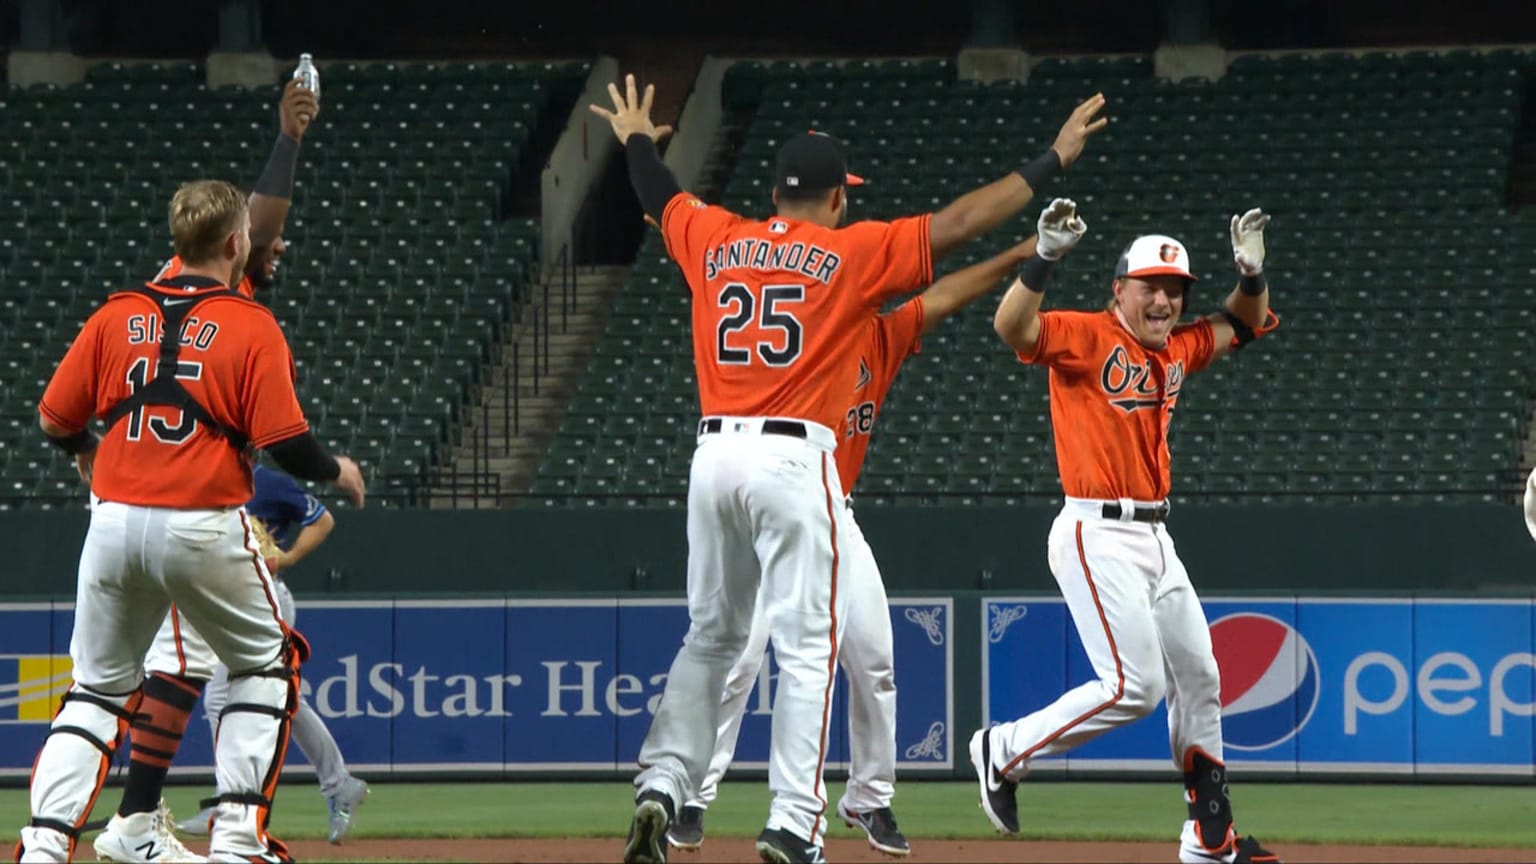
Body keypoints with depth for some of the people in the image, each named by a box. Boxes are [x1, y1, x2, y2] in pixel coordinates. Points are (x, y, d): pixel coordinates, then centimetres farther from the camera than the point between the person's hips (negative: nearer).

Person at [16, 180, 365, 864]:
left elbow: (54, 420, 7)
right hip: (204, 525, -3)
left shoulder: (117, 315, 6)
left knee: (98, 687, 14)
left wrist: (85, 451, 30)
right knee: (264, 665, 18)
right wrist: (336, 470, 11)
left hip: (115, 520, 3)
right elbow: (285, 441, -10)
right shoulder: (251, 326, -5)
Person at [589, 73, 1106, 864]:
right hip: (793, 462, -5)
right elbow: (959, 222, -2)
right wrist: (1052, 162, 6)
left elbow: (659, 197, 31)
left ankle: (660, 790, 4)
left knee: (710, 638, 17)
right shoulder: (852, 252, -2)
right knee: (808, 651, -2)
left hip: (715, 456, 5)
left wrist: (636, 140, 52)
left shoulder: (714, 240, 10)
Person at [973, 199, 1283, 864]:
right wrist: (1045, 256, -38)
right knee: (1135, 685, -16)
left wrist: (1251, 272, 4)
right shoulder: (1086, 337, -9)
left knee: (1198, 679, 10)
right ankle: (1004, 751, 2)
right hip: (1097, 536, -9)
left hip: (1154, 538, 9)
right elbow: (1012, 326, -26)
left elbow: (1243, 325, 24)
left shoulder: (1176, 350, 13)